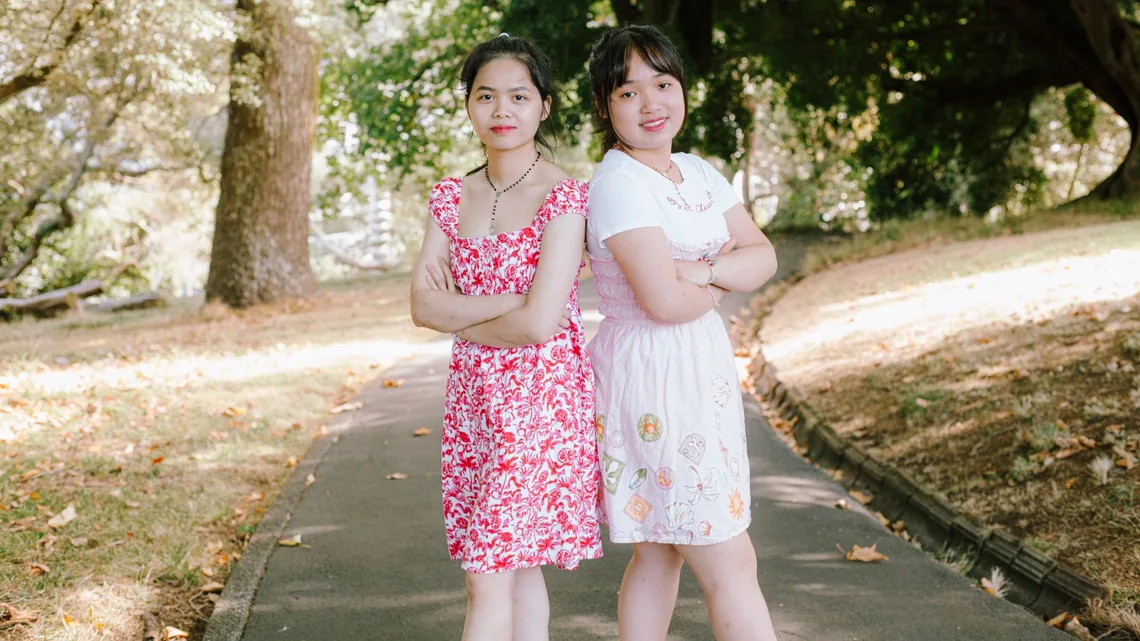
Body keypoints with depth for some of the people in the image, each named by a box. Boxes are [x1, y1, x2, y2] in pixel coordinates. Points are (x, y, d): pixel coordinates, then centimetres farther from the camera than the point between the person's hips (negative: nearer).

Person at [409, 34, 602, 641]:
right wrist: (508, 302, -14)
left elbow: (540, 323, -18)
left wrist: (457, 315, -3)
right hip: (474, 396, 6)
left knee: (488, 576, -7)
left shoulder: (563, 197, -11)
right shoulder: (453, 197, 7)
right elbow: (423, 305, -2)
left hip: (541, 395, -6)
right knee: (518, 567, 14)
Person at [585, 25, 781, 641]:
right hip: (651, 376, -9)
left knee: (658, 554, 15)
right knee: (731, 565, -2)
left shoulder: (697, 173, 11)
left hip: (703, 370, 9)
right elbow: (665, 300, -24)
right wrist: (722, 285, -4)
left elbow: (763, 257, 5)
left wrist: (702, 270, -14)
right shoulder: (616, 184, -16)